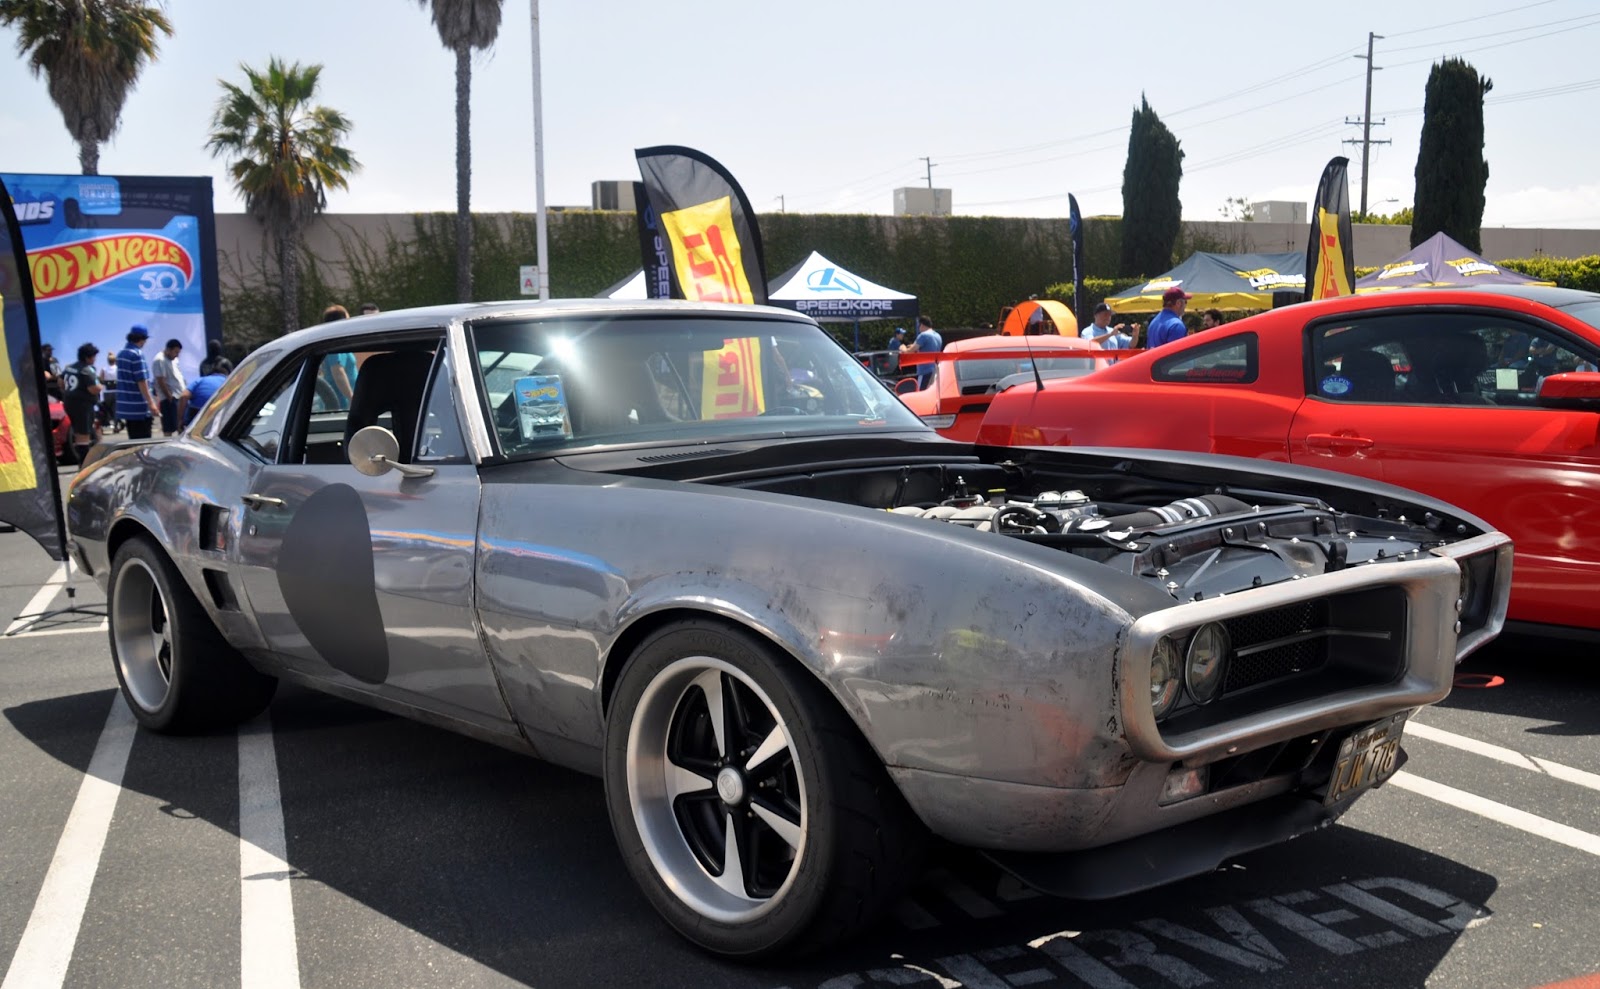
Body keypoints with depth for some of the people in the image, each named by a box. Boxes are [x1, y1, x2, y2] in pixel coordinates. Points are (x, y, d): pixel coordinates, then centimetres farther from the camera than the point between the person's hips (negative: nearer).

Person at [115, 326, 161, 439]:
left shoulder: (121, 354, 14)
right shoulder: (137, 354, -14)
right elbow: (141, 382, -19)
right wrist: (151, 403, -18)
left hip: (126, 407, 9)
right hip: (139, 408, -9)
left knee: (134, 440, 13)